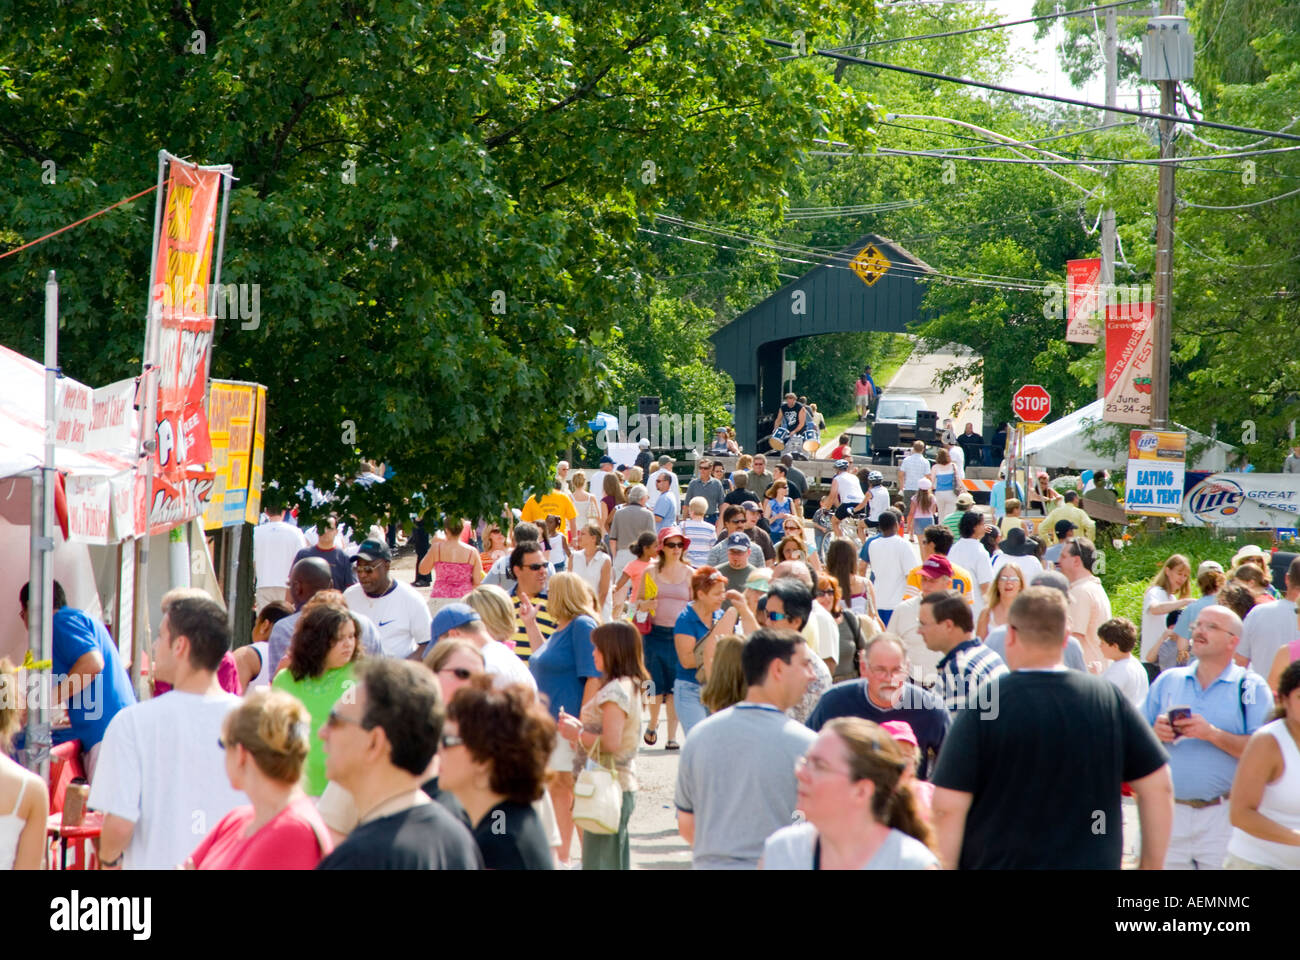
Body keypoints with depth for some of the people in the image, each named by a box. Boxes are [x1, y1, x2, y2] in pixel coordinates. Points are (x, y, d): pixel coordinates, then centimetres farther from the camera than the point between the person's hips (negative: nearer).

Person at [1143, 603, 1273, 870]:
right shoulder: (1168, 681, 14)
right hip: (1169, 813, 3)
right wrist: (1156, 733, -7)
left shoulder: (1251, 687, 4)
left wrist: (1212, 734, -17)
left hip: (1224, 816, -3)